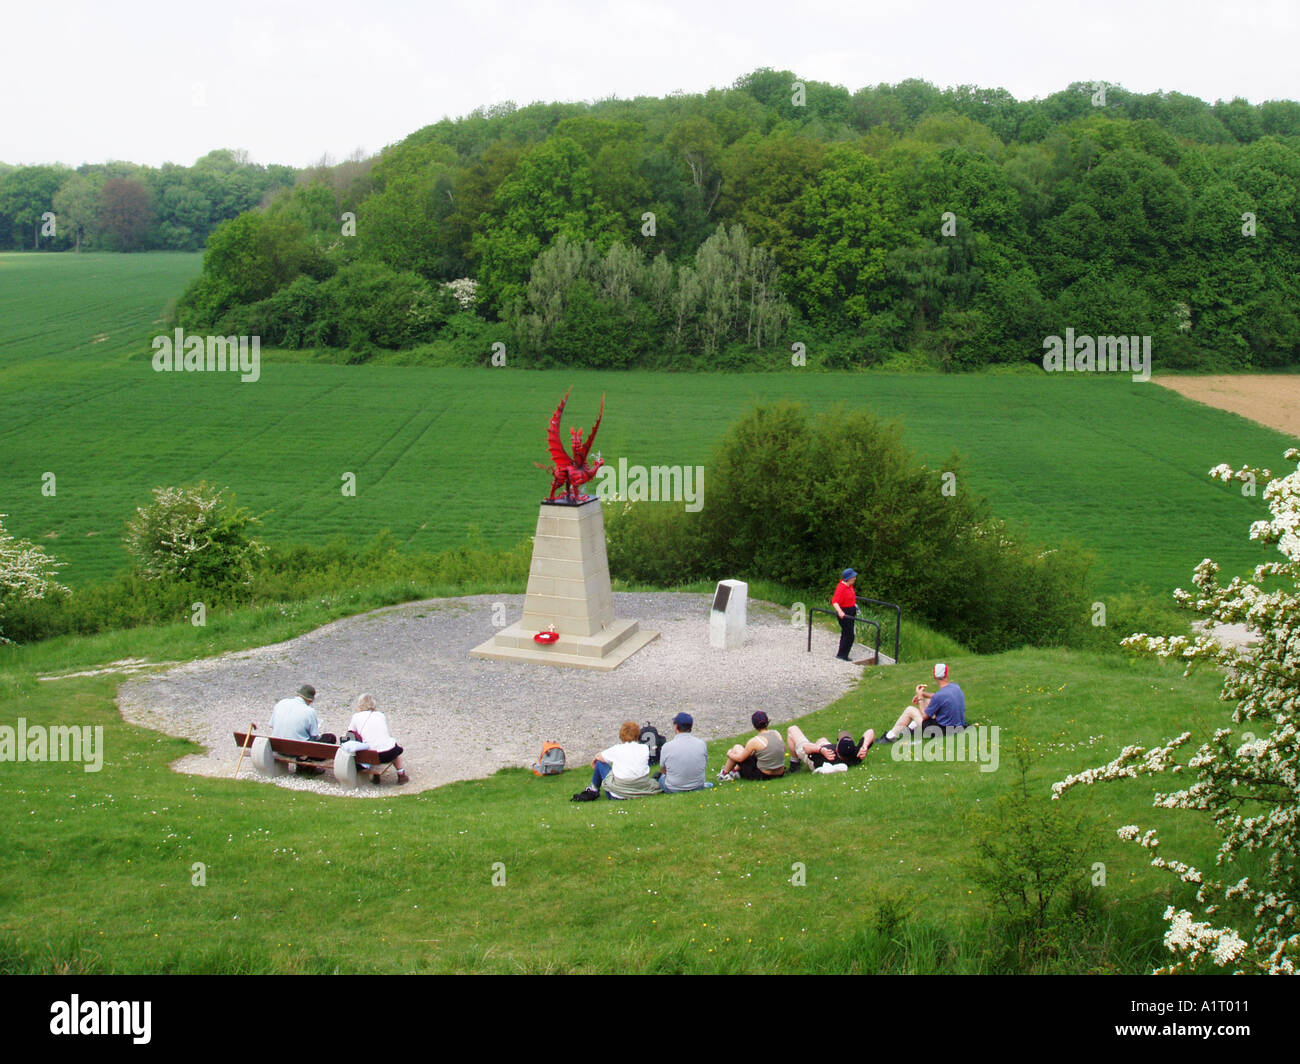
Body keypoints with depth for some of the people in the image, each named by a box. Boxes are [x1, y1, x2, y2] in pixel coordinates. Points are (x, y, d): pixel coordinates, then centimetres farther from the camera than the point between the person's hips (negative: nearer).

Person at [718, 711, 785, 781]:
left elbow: (740, 758, -8)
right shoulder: (777, 733, -4)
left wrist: (730, 754, 15)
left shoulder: (754, 741, -19)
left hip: (763, 775, -6)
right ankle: (735, 770, 39)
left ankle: (724, 773, 30)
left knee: (736, 748, 11)